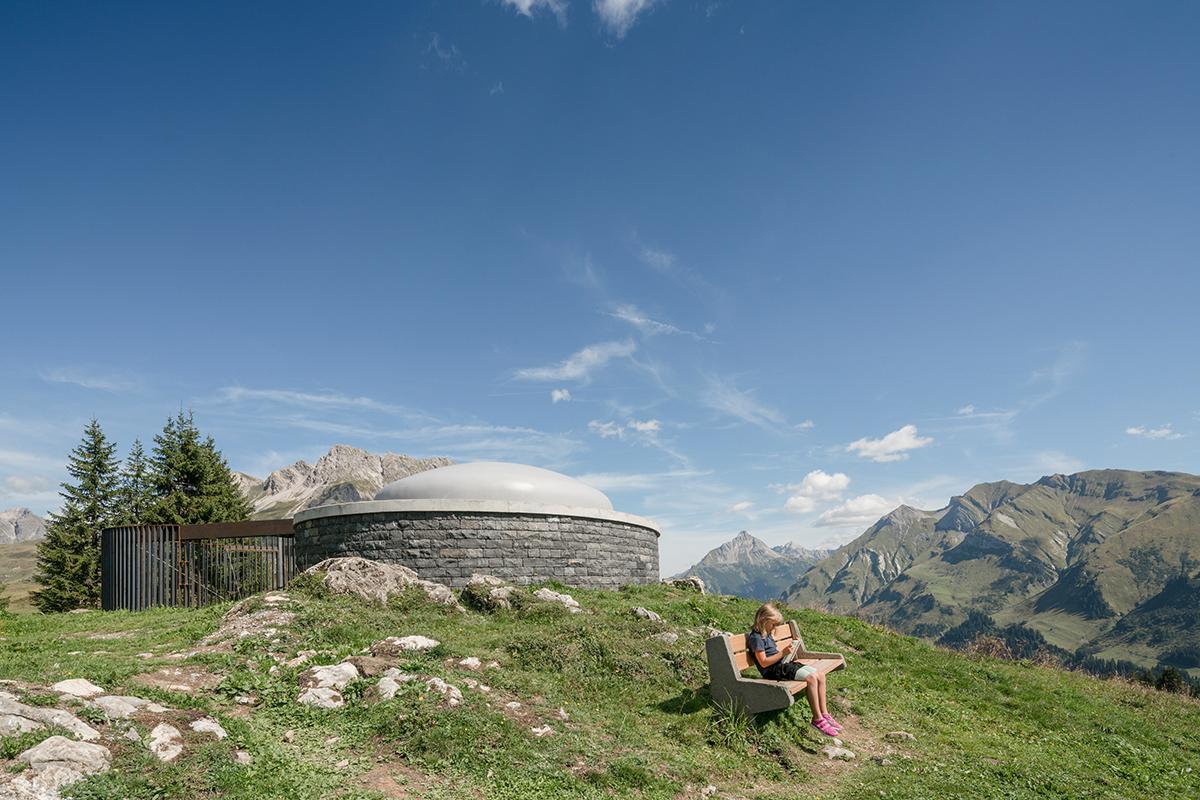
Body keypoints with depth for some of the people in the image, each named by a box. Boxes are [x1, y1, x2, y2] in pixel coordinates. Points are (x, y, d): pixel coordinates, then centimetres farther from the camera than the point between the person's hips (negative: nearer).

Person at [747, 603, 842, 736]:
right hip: (774, 670, -10)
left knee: (820, 676, -4)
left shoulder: (767, 634, 17)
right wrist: (783, 653, -18)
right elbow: (763, 662, -17)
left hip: (783, 664, 10)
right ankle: (817, 719, -19)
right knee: (811, 678, -26)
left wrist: (786, 651, 9)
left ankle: (824, 714, 0)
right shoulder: (756, 637, -13)